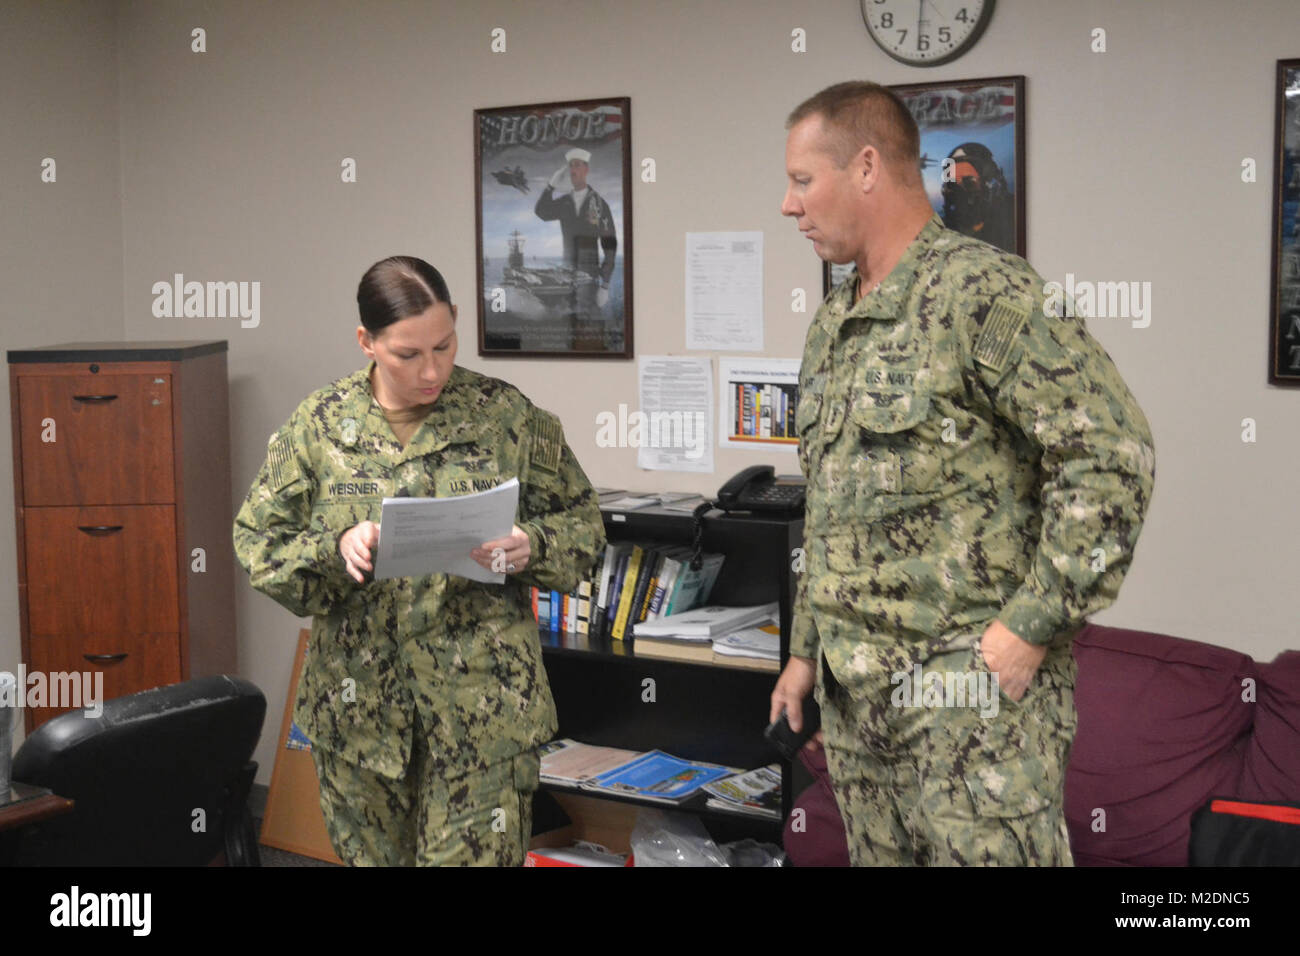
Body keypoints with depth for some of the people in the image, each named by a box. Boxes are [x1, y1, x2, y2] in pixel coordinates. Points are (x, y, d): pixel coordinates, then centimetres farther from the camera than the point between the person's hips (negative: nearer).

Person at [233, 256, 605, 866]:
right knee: (374, 854, 15)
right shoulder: (318, 425, 1)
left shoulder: (507, 415, -1)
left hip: (481, 704, -2)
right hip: (359, 701, 2)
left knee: (477, 855, -4)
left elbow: (582, 522, 5)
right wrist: (335, 549, -17)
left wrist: (530, 547, -16)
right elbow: (257, 542, 2)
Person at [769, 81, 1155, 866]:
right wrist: (806, 649, 21)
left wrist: (1032, 627, -18)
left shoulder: (981, 293, -13)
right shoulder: (833, 325, 14)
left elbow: (1114, 454, -18)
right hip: (854, 692, 8)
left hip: (972, 689, -8)